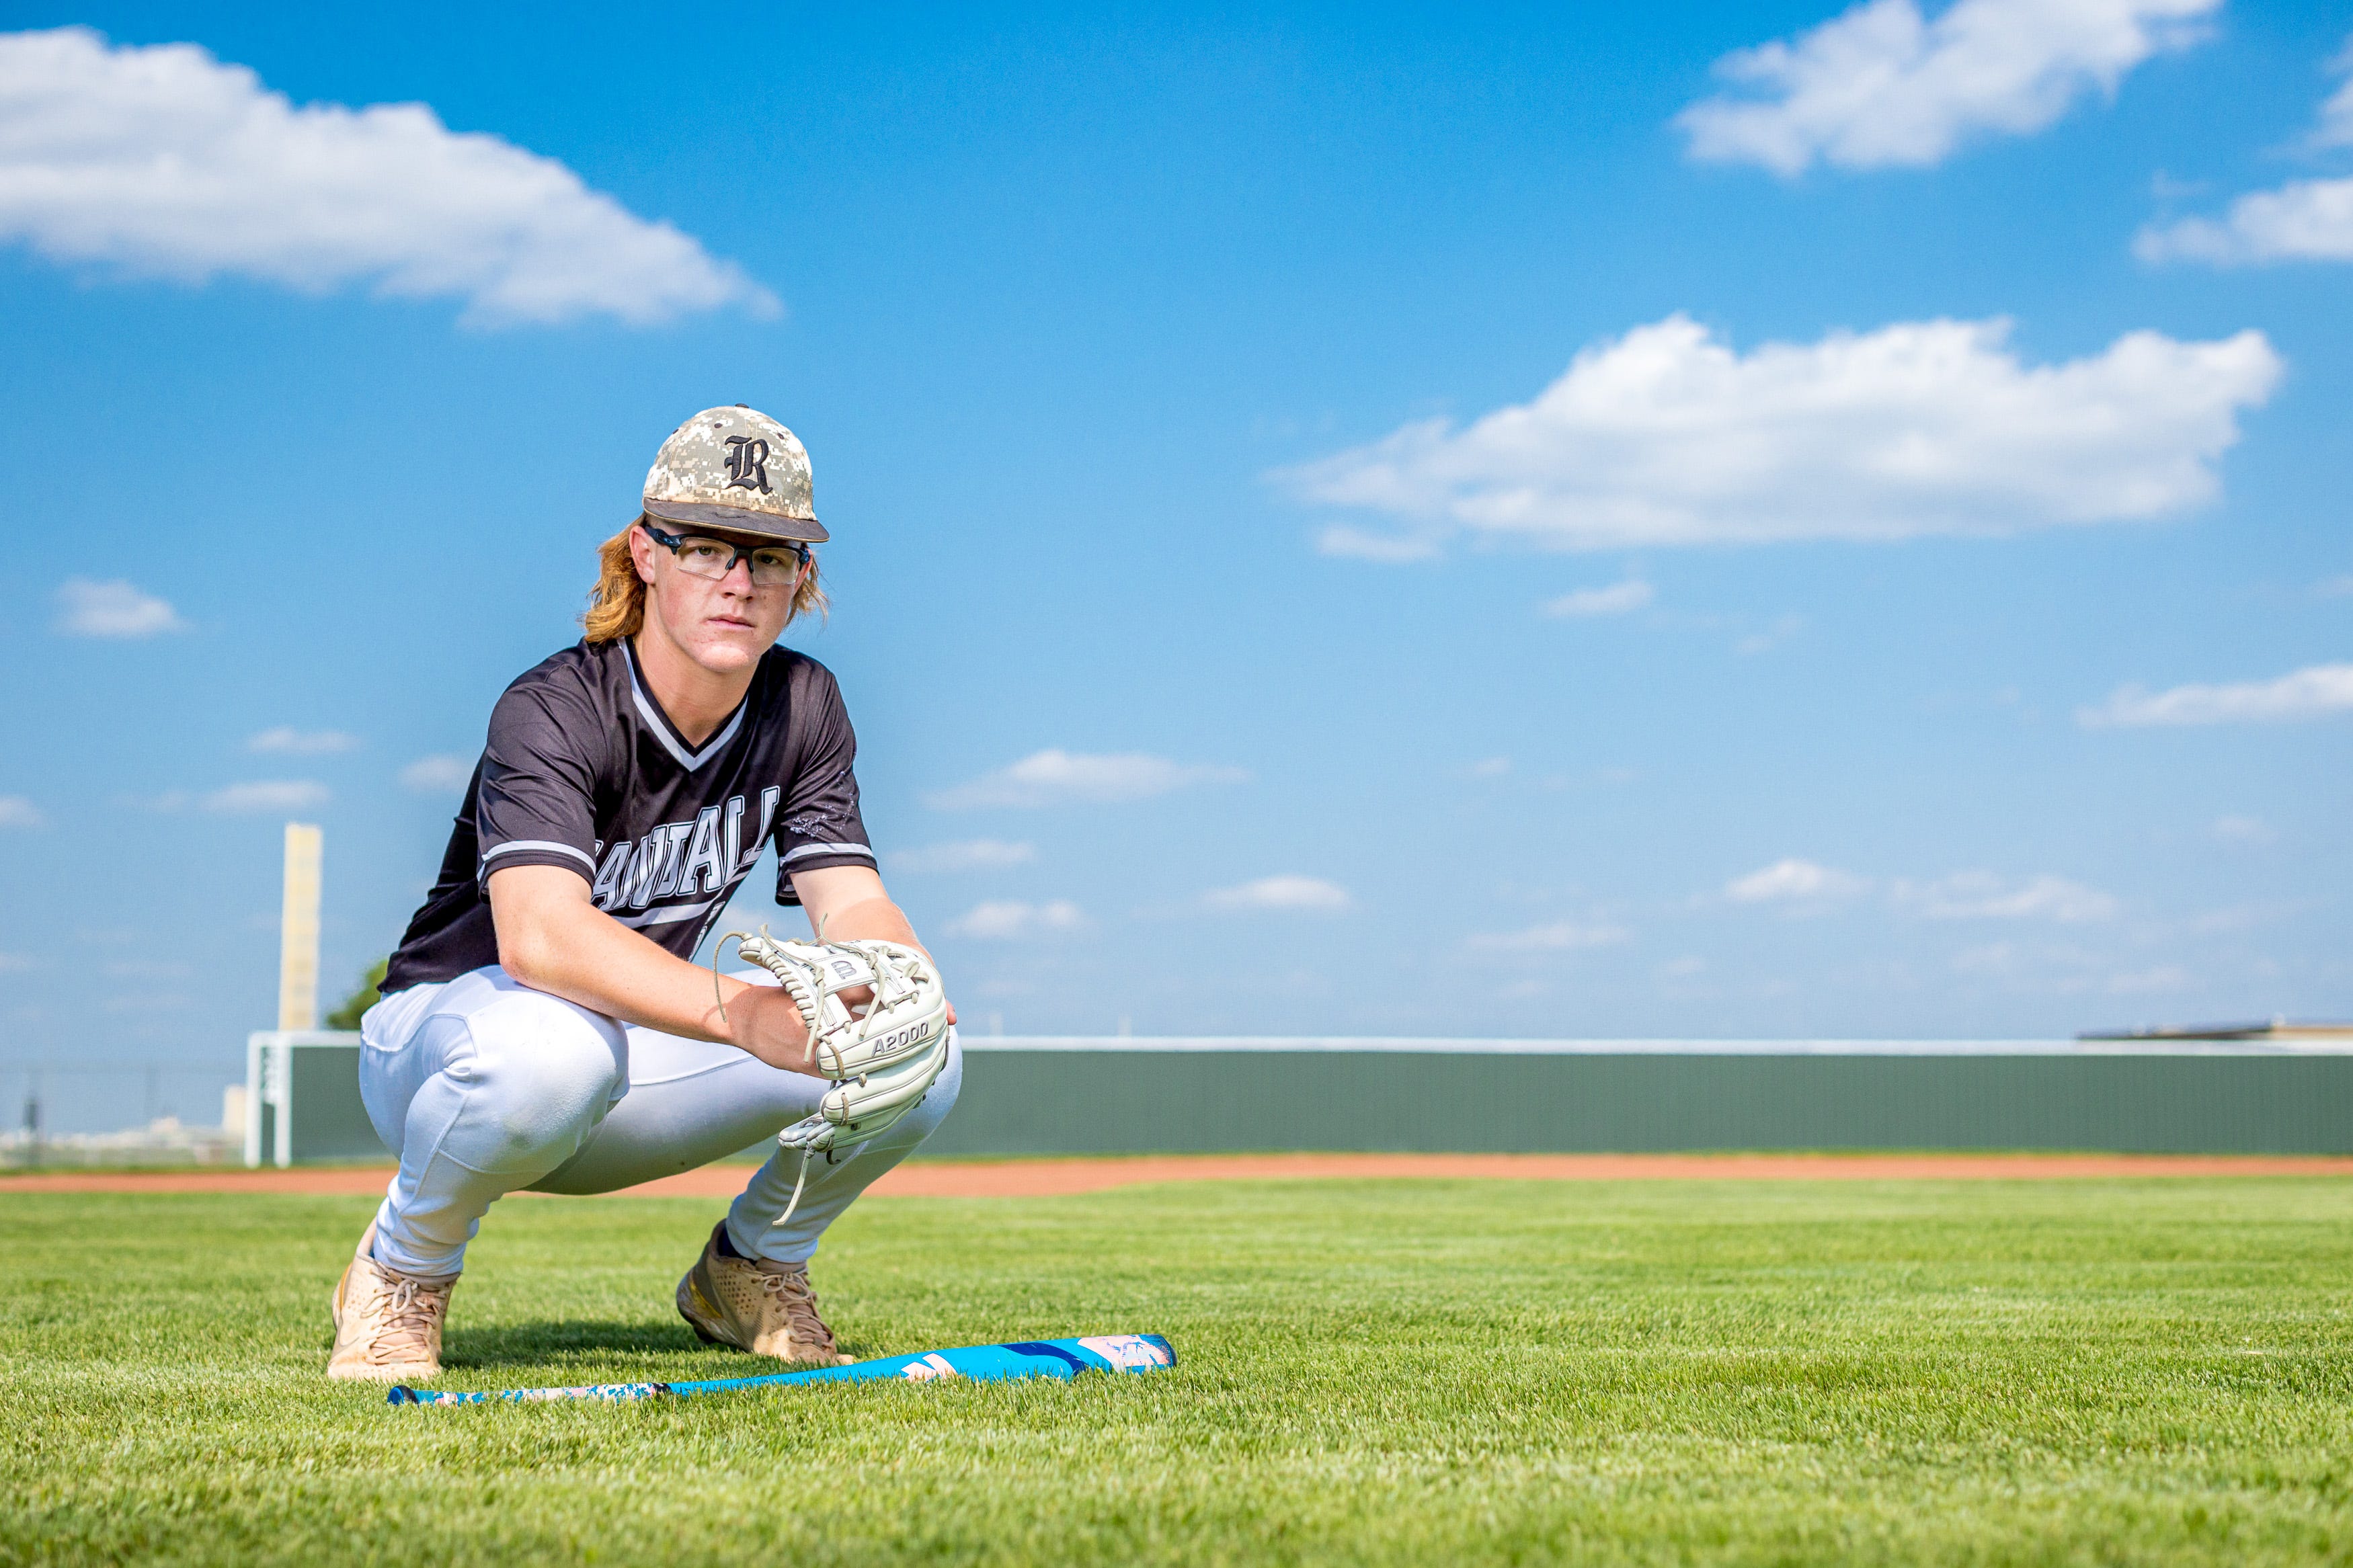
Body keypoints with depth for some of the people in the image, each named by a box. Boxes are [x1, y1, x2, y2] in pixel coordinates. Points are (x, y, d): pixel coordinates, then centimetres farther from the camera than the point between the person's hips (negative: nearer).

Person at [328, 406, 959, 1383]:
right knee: (548, 1047, -43)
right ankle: (403, 1270, -11)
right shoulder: (554, 710, -24)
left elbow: (853, 902, -12)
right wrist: (738, 1011, -56)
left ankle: (752, 1269, 9)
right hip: (445, 1032, -5)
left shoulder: (801, 706, -5)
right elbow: (539, 935, -41)